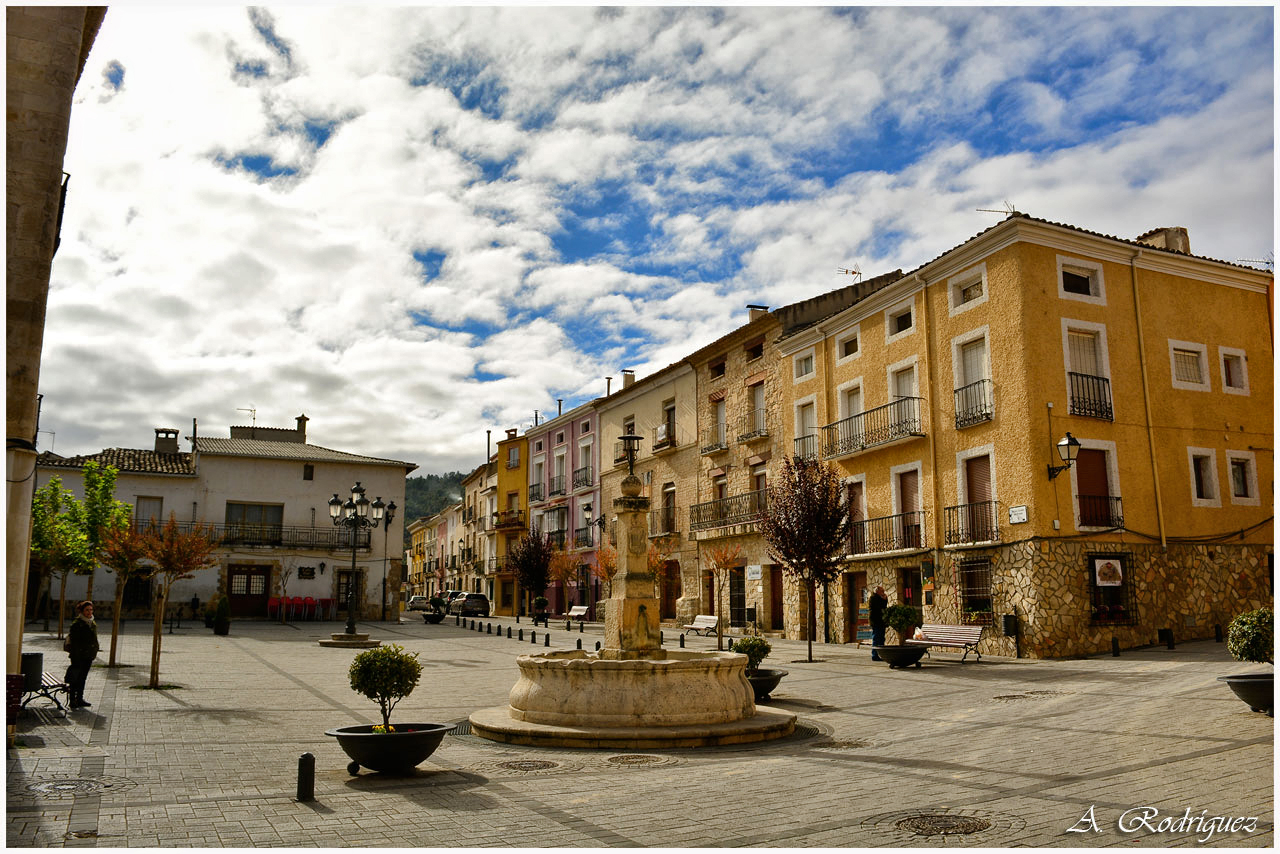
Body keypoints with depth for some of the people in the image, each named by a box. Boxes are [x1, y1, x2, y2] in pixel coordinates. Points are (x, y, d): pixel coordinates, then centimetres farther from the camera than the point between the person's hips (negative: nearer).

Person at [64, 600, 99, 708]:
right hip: (78, 656, -8)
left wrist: (93, 655, 19)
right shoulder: (76, 624, -13)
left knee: (83, 678, 14)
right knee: (76, 678, -3)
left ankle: (80, 699, 23)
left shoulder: (92, 623, 12)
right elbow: (73, 642, -16)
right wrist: (76, 659, -19)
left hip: (88, 656, 8)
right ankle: (72, 701, 5)